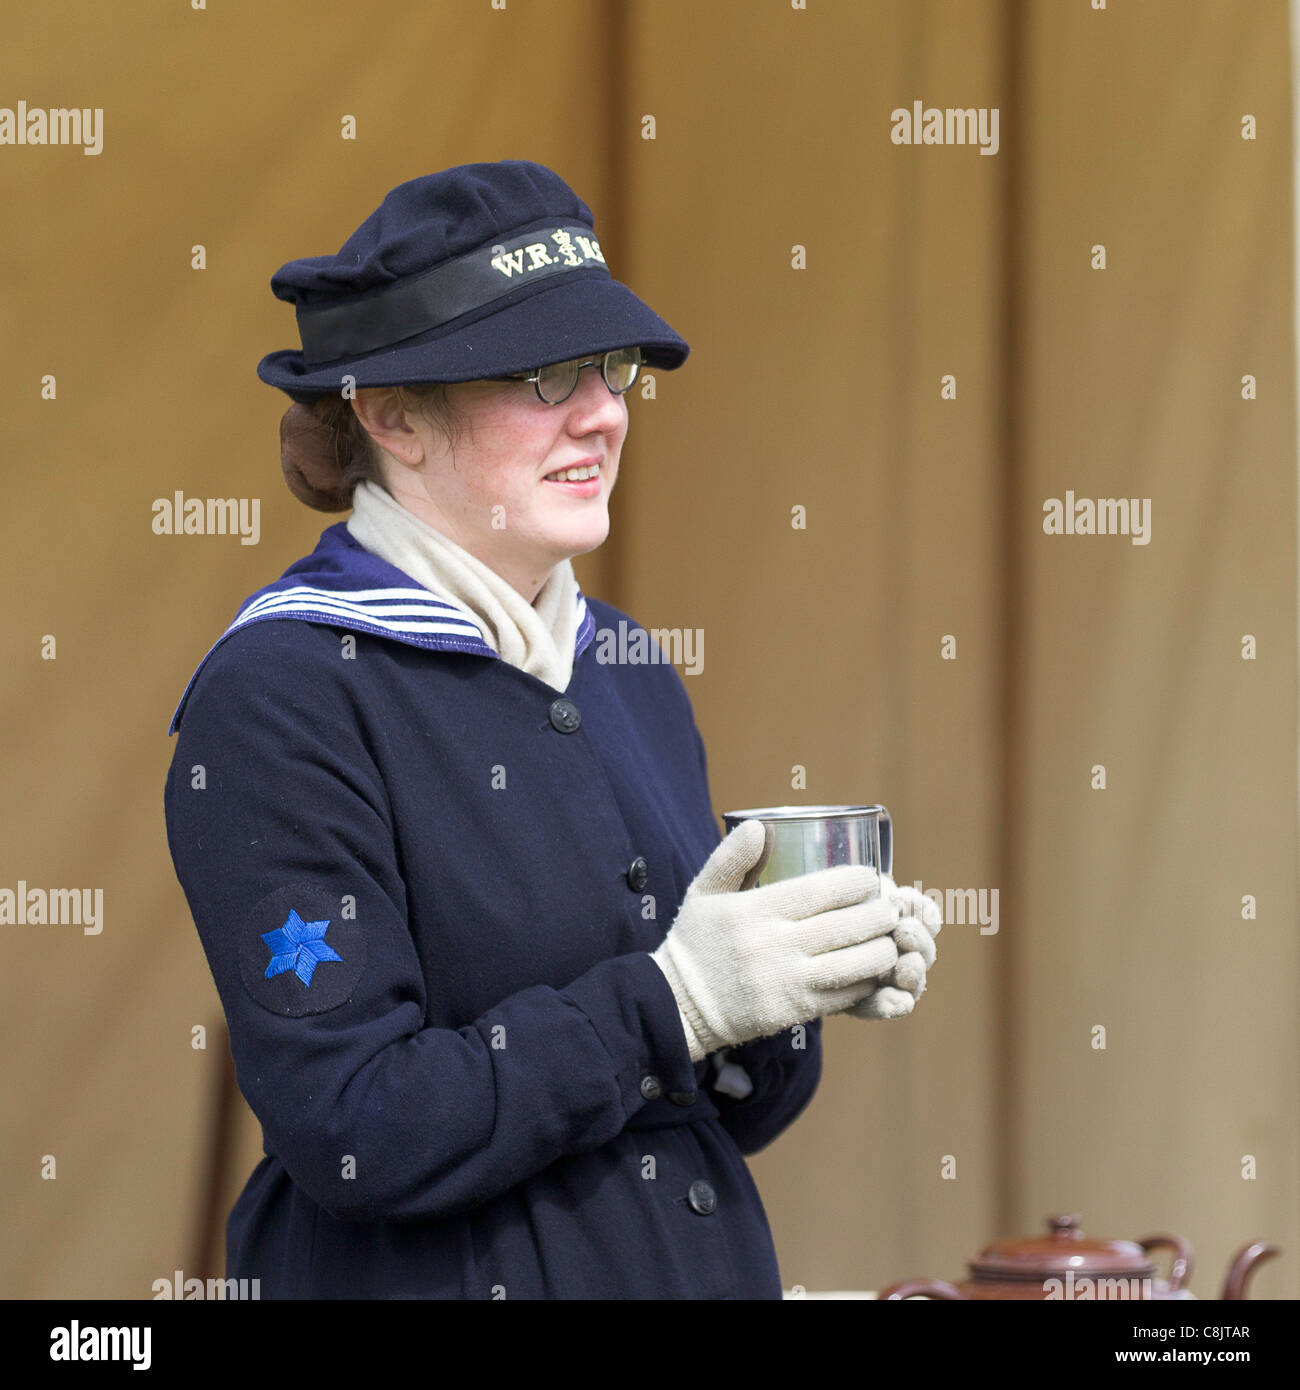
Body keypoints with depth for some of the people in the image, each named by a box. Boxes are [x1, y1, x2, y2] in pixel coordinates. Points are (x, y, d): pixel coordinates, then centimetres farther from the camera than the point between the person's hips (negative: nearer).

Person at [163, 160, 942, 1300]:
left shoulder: (625, 669, 8)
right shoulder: (280, 696, -14)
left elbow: (719, 1115, 10)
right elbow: (354, 1131, -21)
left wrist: (807, 973, -9)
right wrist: (676, 999, -23)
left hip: (709, 1258, 6)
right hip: (444, 1281, -6)